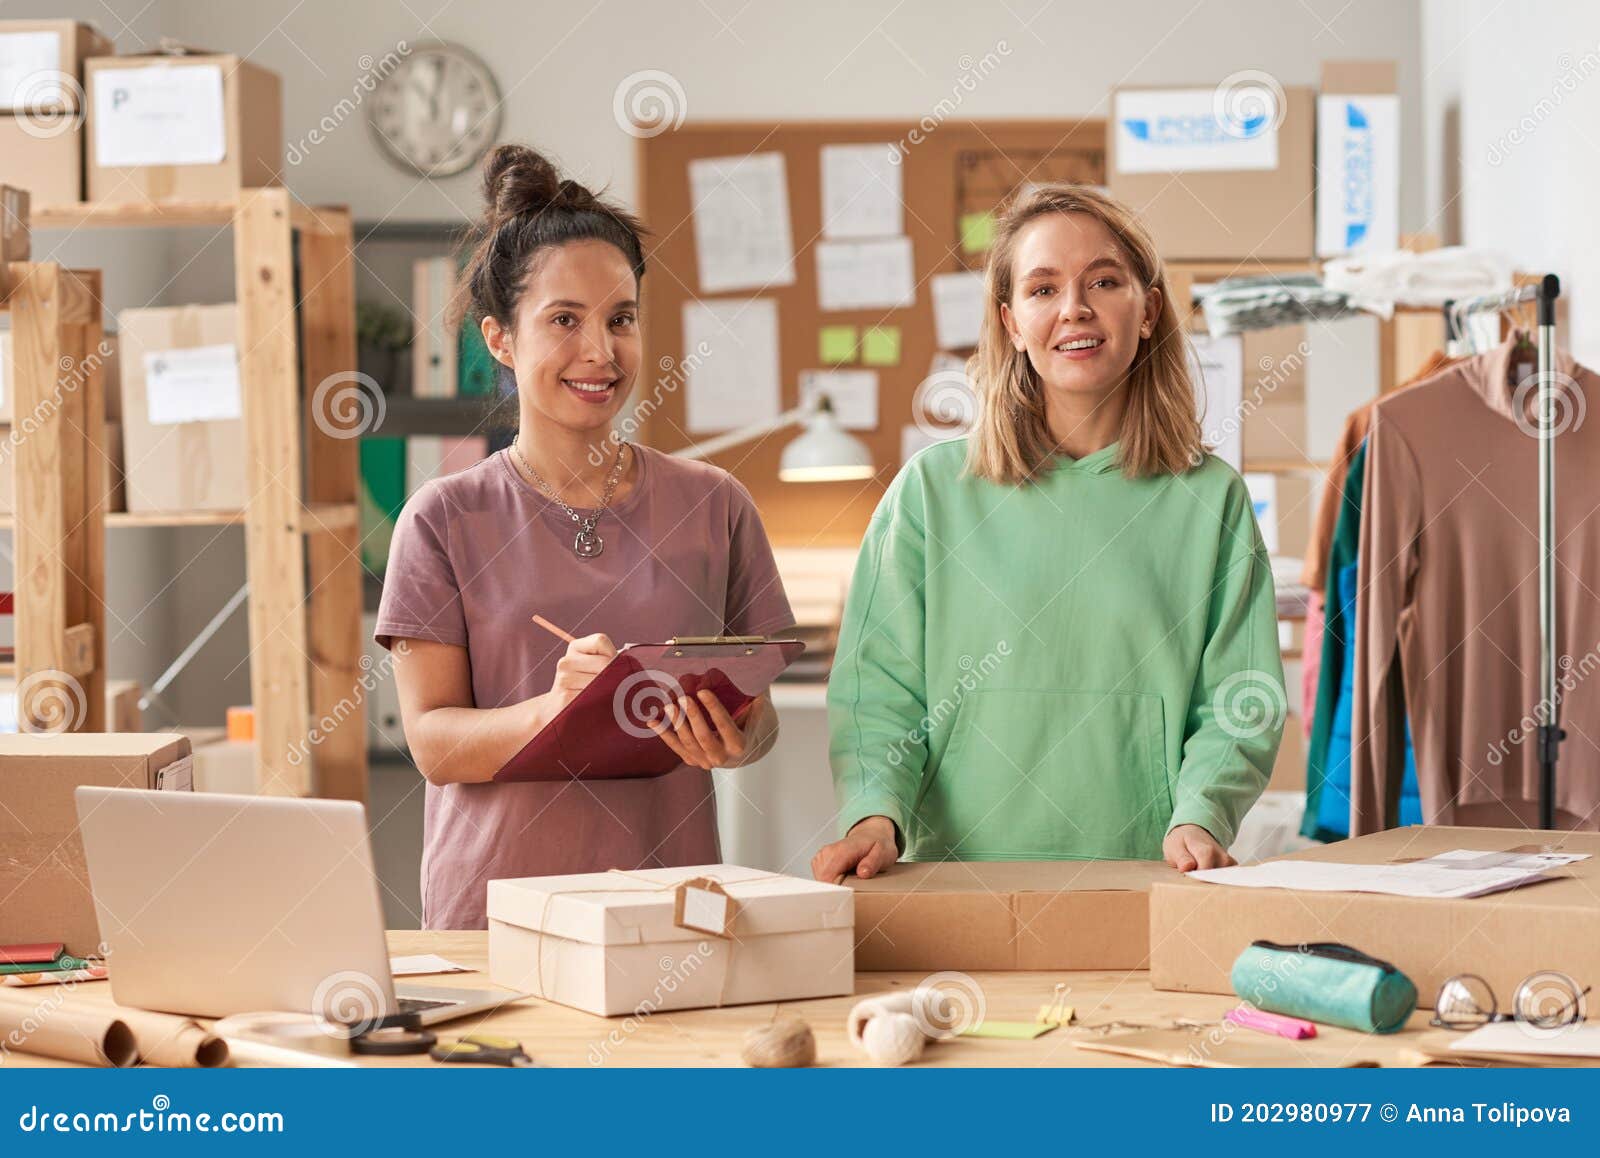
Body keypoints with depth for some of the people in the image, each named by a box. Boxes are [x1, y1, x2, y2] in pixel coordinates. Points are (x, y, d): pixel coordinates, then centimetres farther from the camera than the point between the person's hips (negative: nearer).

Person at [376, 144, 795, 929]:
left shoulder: (713, 506, 9)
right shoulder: (444, 521, 3)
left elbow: (760, 714, 12)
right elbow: (433, 742, -2)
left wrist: (733, 740, -10)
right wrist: (552, 709, -19)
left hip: (667, 893, 2)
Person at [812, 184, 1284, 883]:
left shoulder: (1210, 499, 10)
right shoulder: (932, 491, 9)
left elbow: (1238, 704, 7)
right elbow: (879, 691, 6)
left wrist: (1198, 818, -11)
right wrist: (876, 815, -12)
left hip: (1147, 881, 1)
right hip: (961, 873, 0)